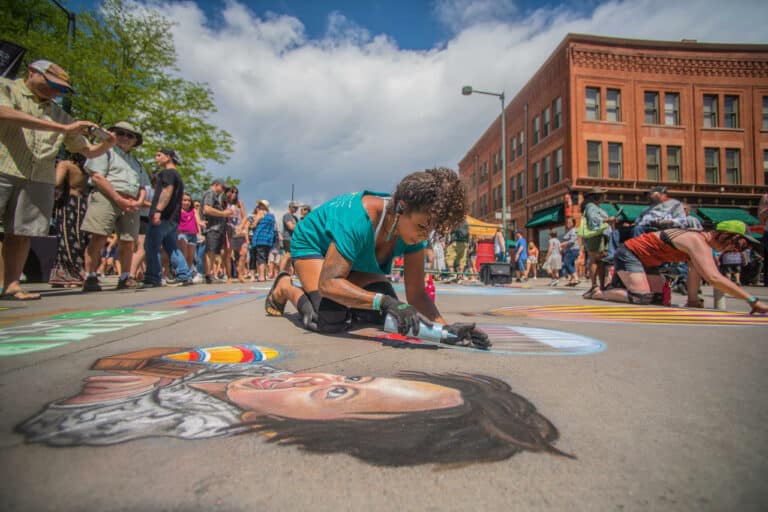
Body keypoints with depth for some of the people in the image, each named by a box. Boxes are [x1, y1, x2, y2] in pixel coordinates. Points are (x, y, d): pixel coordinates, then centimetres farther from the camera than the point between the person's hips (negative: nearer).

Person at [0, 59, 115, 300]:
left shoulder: (59, 114, 21)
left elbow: (89, 151, 22)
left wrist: (105, 144, -1)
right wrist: (63, 128, -20)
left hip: (40, 179, 4)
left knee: (21, 232, 0)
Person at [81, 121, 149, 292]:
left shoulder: (136, 162, 28)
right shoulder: (106, 151, 9)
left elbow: (143, 187, 23)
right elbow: (97, 177, -5)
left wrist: (139, 202, 0)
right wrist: (119, 199, -12)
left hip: (131, 204, 6)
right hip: (107, 198, -5)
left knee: (128, 242, 3)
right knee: (98, 238, -13)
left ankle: (125, 278, 11)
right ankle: (90, 278, -8)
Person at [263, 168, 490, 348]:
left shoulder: (413, 231, -23)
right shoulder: (358, 220, -42)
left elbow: (416, 295, -20)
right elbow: (328, 283, -45)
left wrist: (445, 327, -37)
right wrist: (385, 301, -55)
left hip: (357, 260, 6)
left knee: (388, 316, -7)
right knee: (331, 321, -25)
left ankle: (342, 302, 21)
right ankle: (284, 287, 4)